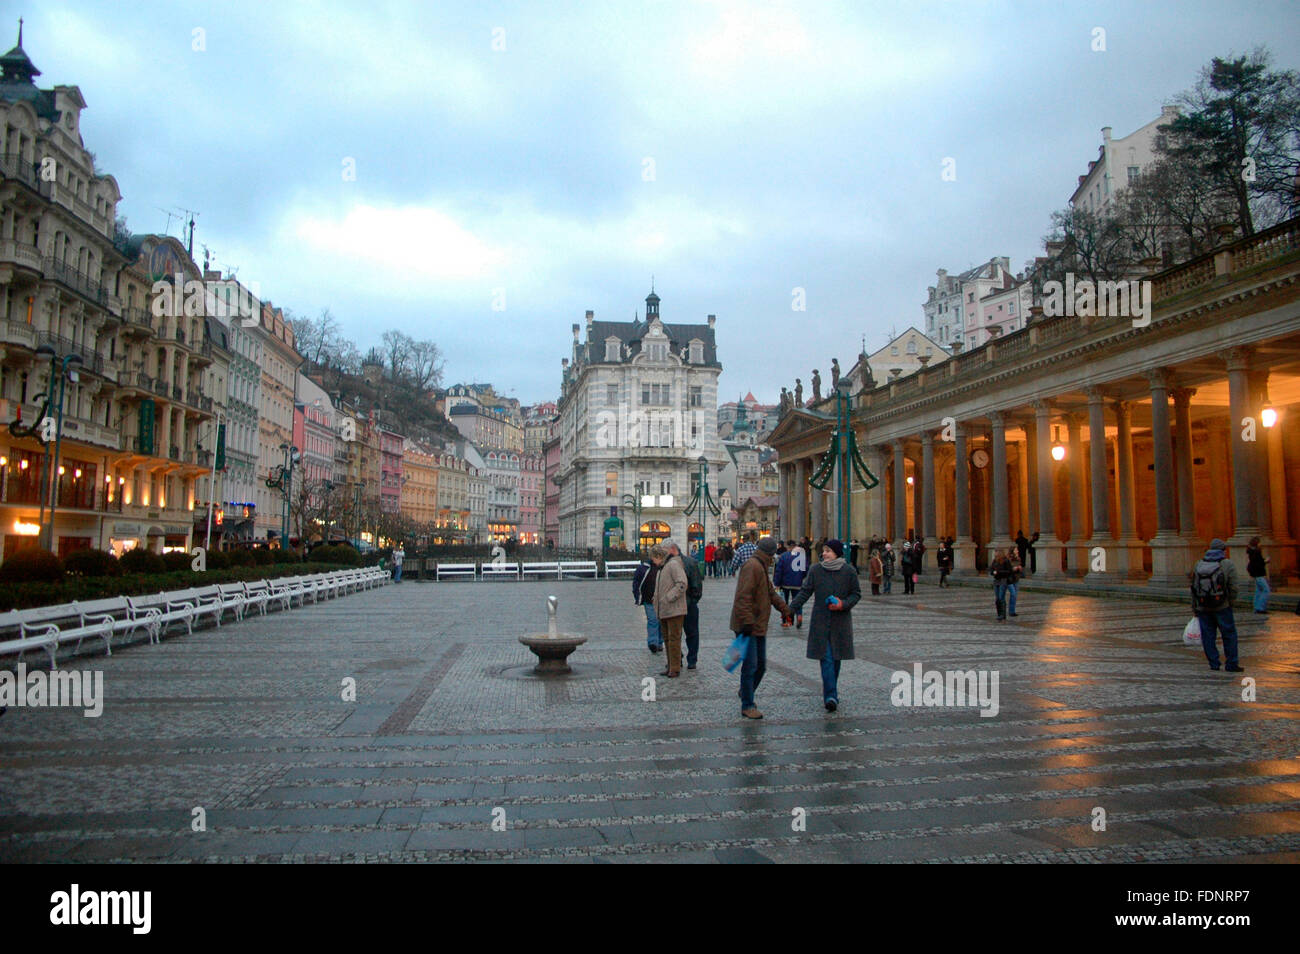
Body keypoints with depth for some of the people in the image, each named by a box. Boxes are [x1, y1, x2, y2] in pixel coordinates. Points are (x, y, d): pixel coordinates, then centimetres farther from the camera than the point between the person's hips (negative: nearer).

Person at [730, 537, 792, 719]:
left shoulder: (761, 567, 19)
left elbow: (771, 593, 30)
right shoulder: (752, 566, -16)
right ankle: (747, 706, 4)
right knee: (750, 666, -5)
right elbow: (743, 597, -24)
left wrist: (785, 609, 27)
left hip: (758, 626, 10)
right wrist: (747, 622, -27)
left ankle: (746, 693, 34)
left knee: (761, 665, 16)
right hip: (747, 627, -10)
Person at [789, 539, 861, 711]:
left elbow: (856, 594, 5)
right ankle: (831, 696, -10)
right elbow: (804, 592, 1)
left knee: (836, 658, 6)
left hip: (840, 622, 0)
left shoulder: (849, 571, -1)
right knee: (826, 658, -7)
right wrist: (790, 610, -8)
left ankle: (829, 692, 21)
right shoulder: (815, 571, 0)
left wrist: (843, 604, -13)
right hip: (820, 622, 0)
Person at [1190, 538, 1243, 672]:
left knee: (1207, 636, 7)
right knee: (1229, 635, 7)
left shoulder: (1199, 565, 7)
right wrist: (1230, 602, 6)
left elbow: (1193, 589, 8)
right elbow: (1233, 588, -10)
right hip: (1222, 607, -3)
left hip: (1203, 608, 3)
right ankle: (1231, 664, 8)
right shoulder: (1228, 564, -5)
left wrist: (1194, 609, 14)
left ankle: (1214, 664, 8)